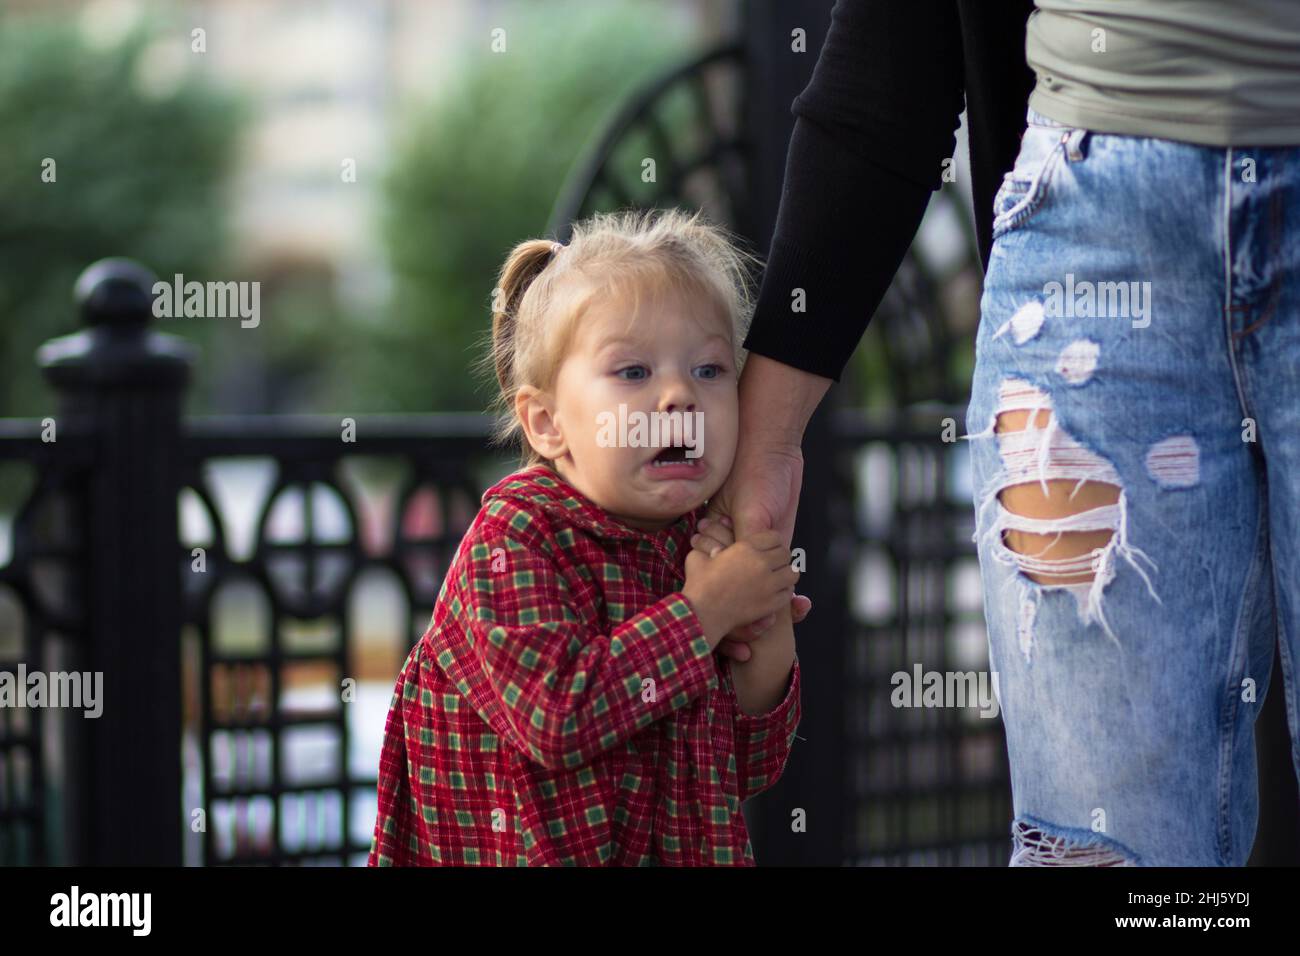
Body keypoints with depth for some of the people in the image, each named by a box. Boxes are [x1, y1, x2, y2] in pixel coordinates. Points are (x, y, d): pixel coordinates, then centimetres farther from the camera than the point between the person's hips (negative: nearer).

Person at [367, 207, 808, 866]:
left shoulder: (704, 545, 4)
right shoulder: (512, 537, -11)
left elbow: (745, 773, 8)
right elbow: (558, 714, -25)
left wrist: (766, 656, -7)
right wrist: (704, 614, -20)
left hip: (680, 848, 4)